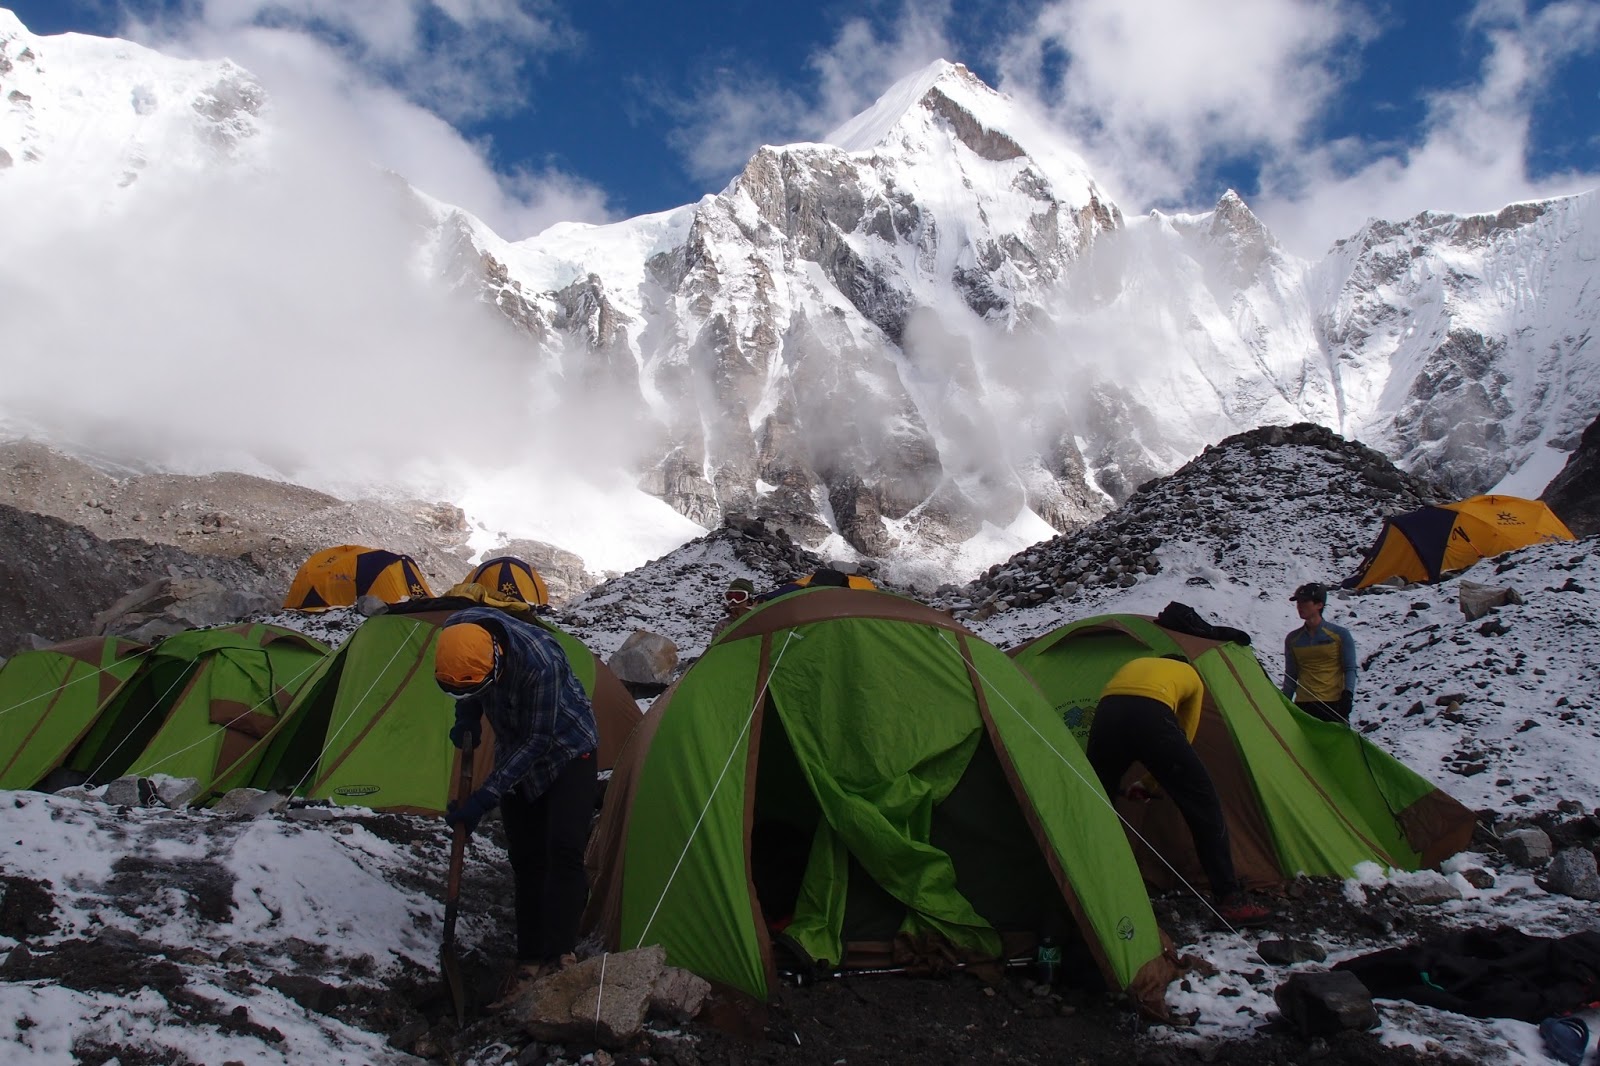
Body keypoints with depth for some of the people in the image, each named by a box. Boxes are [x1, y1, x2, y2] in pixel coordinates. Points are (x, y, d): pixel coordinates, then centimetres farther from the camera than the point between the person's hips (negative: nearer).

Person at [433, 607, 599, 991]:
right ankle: (531, 957, 13)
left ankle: (559, 953, -10)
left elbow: (538, 741, -29)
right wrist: (467, 716, -10)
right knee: (525, 857, 6)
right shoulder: (457, 631, -22)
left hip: (566, 748, -6)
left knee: (563, 849, -16)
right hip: (515, 751, 6)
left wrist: (485, 798, -28)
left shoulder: (539, 661, -40)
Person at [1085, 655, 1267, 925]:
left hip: (1105, 717, 3)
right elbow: (1184, 737, 33)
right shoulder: (1192, 677, 35)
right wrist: (1150, 784, 43)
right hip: (1151, 718, -3)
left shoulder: (1131, 665, 42)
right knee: (1203, 806, 11)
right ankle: (1230, 899, 11)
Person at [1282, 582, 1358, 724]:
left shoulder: (1340, 635, 2)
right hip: (1303, 705, 3)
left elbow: (1350, 669, 1)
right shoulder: (1292, 639, 12)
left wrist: (1348, 694, -13)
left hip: (1333, 704, -3)